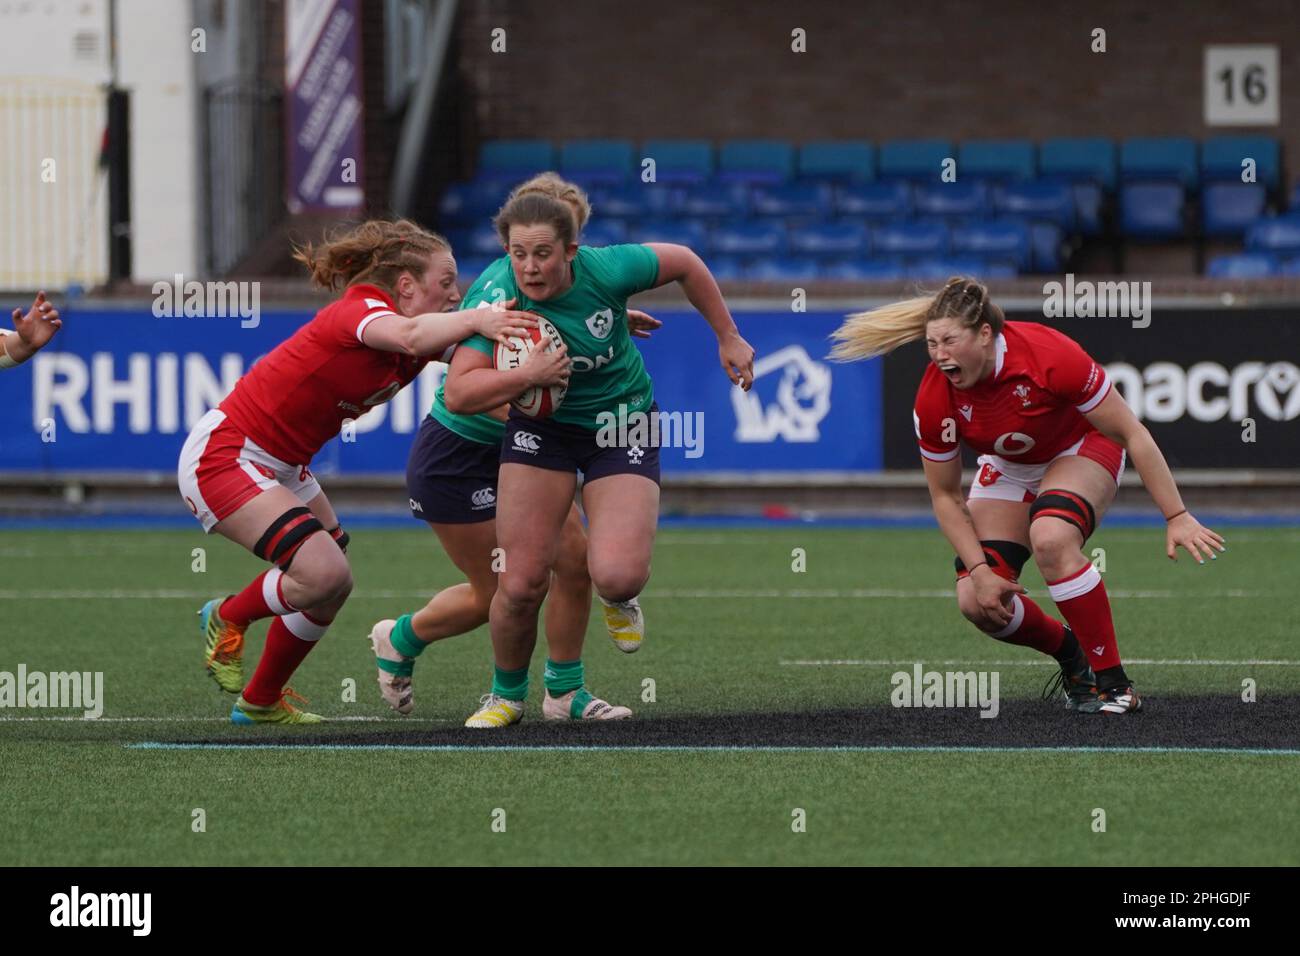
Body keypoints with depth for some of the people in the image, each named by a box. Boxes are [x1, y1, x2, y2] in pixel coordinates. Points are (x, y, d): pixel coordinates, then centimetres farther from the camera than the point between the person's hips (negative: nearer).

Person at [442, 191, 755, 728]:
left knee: (617, 578, -20)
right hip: (541, 427, 1)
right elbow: (458, 394, -28)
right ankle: (507, 694, 21)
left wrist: (728, 337, 7)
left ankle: (619, 596, 22)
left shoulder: (606, 270, -23)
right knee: (522, 584, -9)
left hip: (624, 425, 0)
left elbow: (683, 263, -2)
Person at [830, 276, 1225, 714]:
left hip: (1081, 449, -4)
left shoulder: (1050, 357, -35)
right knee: (977, 603, -12)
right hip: (1009, 467, 4)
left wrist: (1177, 517, -26)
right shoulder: (934, 402, -25)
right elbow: (945, 497, -10)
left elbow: (1132, 434, -26)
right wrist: (979, 571, -21)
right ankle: (1069, 651, 19)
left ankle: (1113, 683, -24)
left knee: (1050, 538, -36)